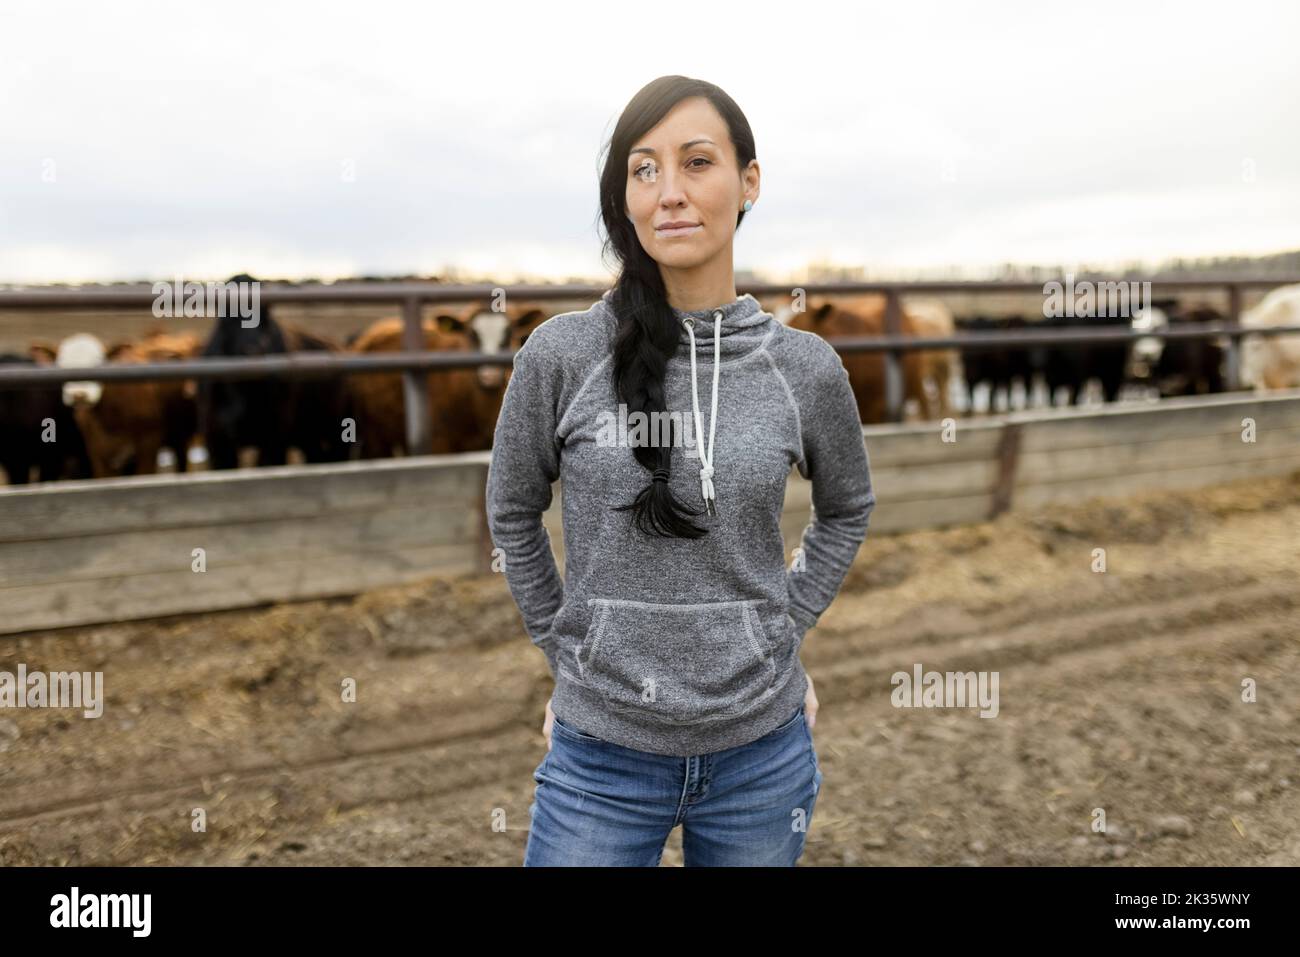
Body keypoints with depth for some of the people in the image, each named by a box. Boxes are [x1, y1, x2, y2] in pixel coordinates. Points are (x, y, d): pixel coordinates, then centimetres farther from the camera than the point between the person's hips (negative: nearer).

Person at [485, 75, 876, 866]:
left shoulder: (806, 368, -4)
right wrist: (569, 655, 6)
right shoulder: (561, 355, -8)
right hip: (602, 754, -1)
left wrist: (787, 630, 7)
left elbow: (847, 507, 14)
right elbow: (514, 515, 7)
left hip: (760, 750, 2)